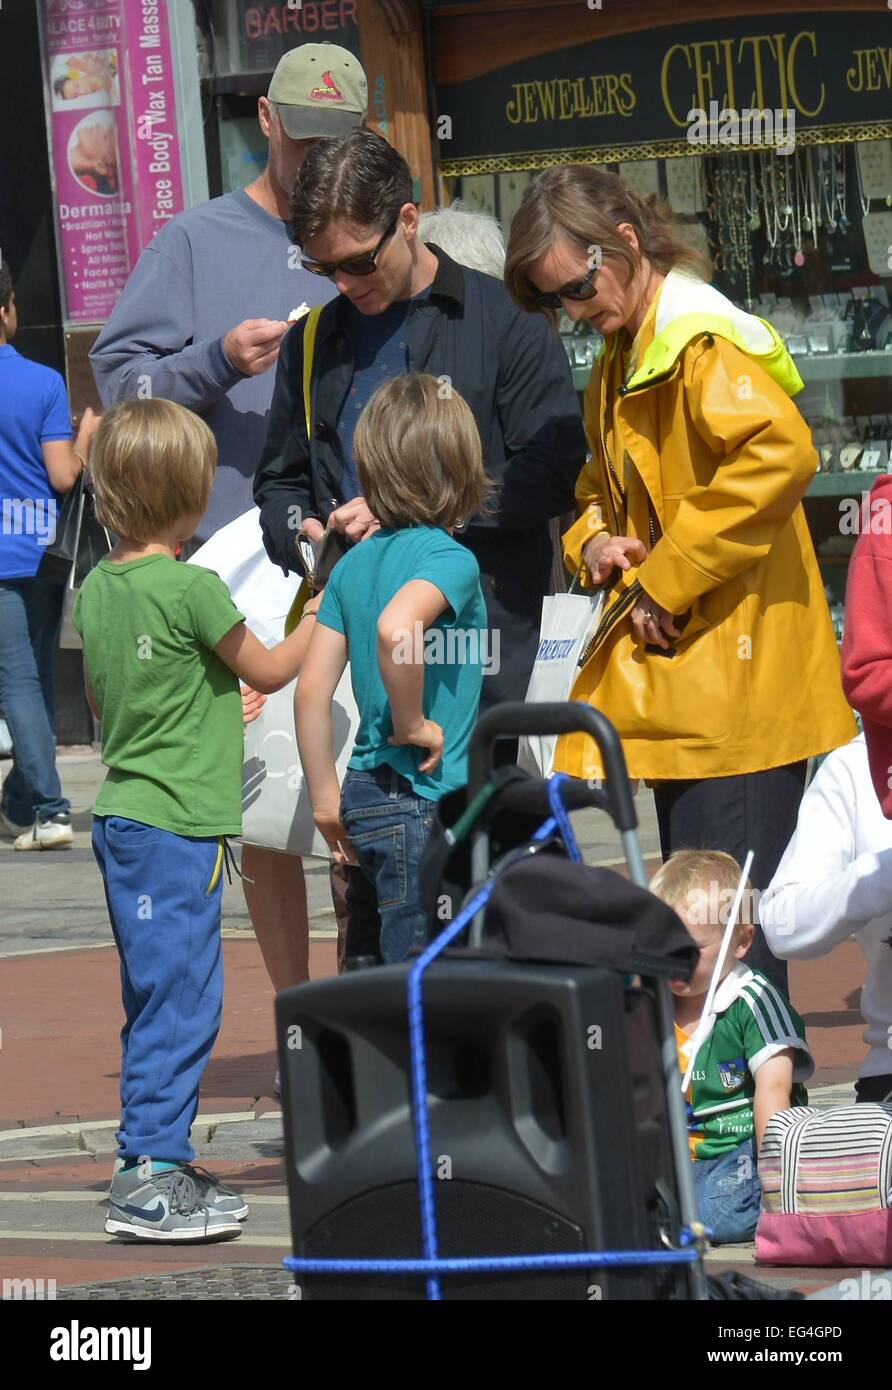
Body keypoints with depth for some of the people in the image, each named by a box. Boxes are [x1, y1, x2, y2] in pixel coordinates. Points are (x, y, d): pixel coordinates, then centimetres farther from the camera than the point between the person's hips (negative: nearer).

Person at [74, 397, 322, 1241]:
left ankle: (160, 1169, 17)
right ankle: (149, 1178, -7)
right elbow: (268, 671, -1)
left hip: (123, 815, 9)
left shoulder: (95, 588, 8)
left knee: (158, 1000, 13)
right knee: (179, 998, -6)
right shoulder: (192, 588, -15)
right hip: (176, 823, -9)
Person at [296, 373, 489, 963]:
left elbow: (312, 689, 8)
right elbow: (396, 628, -33)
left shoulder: (353, 562, 10)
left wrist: (327, 800, 14)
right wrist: (413, 725, -18)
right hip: (421, 803, -8)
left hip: (368, 795, 8)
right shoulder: (451, 559, -12)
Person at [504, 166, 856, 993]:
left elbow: (779, 455, -30)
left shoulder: (702, 341, -14)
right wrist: (593, 541, 6)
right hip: (677, 681, 10)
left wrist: (669, 578, -23)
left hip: (735, 675, -10)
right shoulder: (623, 358, 17)